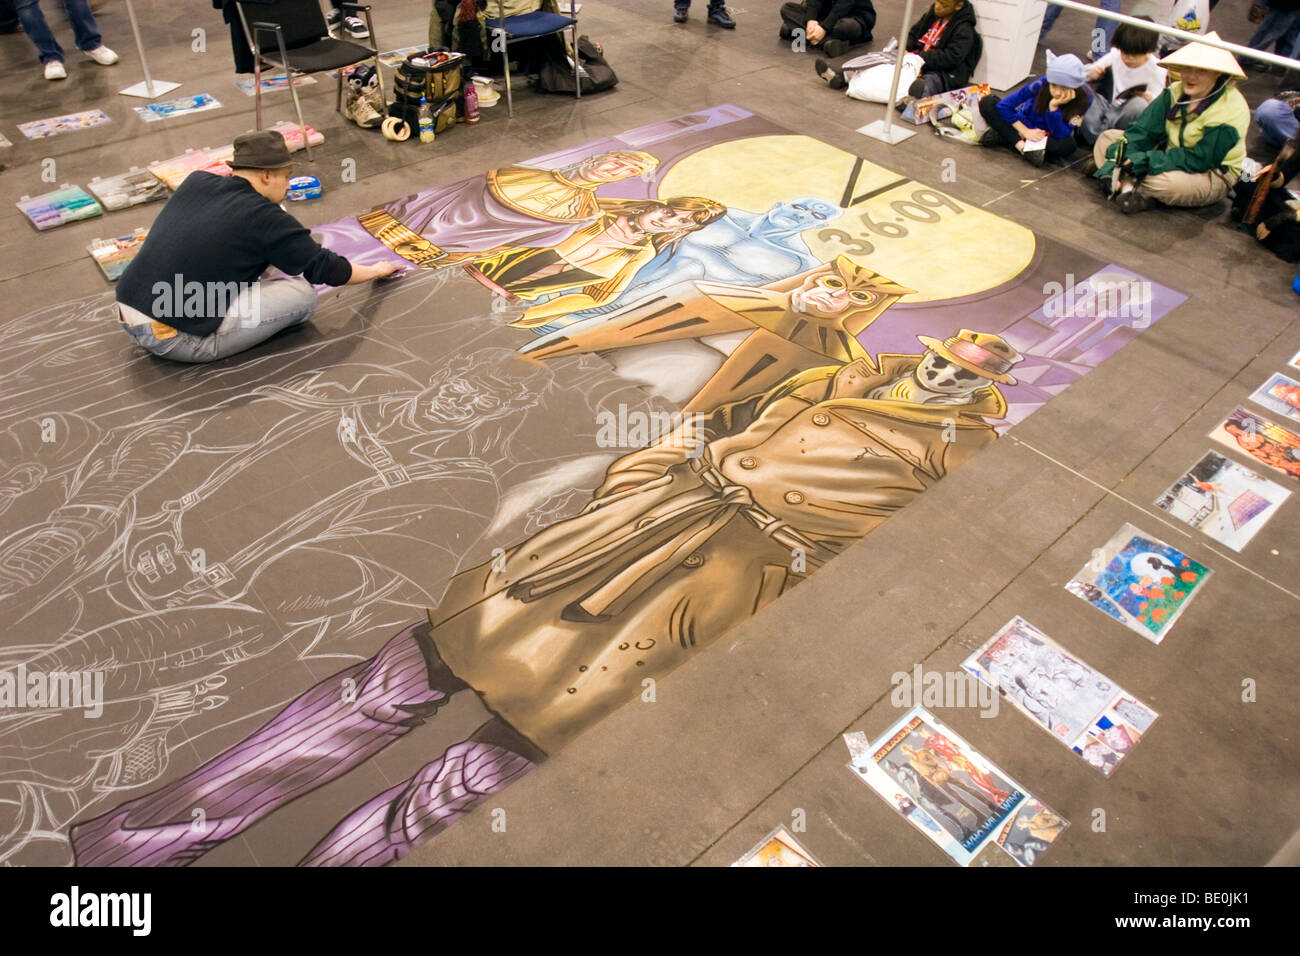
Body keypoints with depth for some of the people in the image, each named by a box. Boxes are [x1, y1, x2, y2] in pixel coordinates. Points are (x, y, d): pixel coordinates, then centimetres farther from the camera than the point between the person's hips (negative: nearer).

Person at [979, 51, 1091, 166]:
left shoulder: (1083, 97, -23)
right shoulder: (1042, 84, -24)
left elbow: (1061, 136, -27)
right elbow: (1003, 105, -19)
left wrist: (1054, 106, -38)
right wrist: (1025, 131, -21)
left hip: (1047, 136, 0)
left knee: (1068, 145, -39)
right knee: (987, 102, -22)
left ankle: (1005, 138, -29)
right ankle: (1021, 145, -31)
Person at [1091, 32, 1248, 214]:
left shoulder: (1230, 111, -24)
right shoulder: (1176, 91, -6)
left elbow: (1200, 160, -26)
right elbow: (1142, 129, -9)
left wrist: (1145, 161, -32)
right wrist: (1113, 165, -24)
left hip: (1213, 174, -7)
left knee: (1165, 182, -43)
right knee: (1107, 138, -3)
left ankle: (1130, 186, -10)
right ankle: (1128, 185, -27)